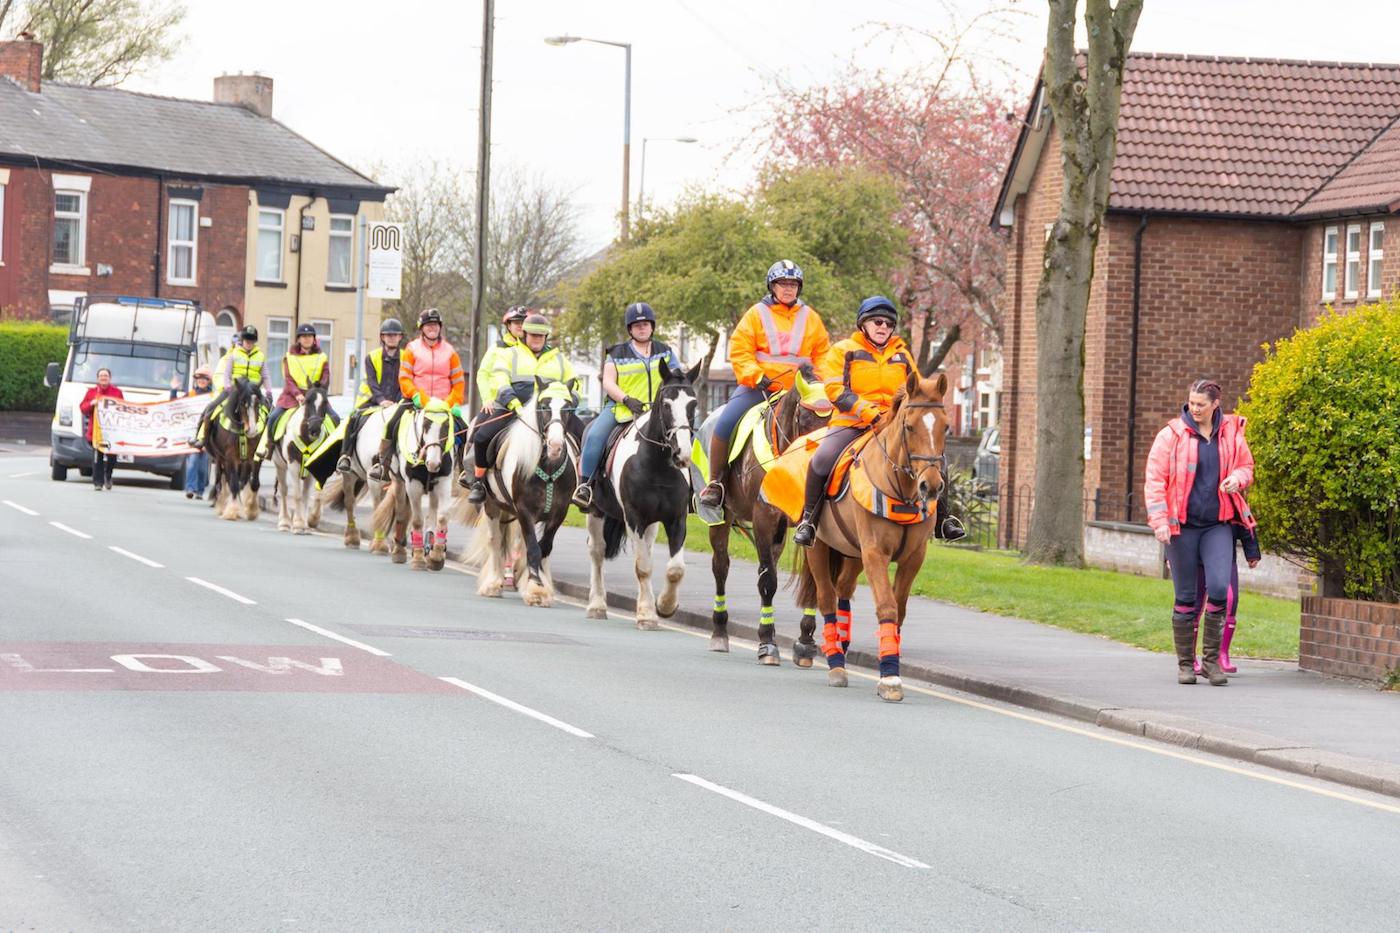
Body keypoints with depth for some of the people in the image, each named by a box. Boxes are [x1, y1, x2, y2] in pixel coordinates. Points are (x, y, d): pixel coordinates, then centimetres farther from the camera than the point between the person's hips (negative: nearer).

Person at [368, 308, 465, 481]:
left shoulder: (449, 351, 9)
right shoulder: (412, 349, 5)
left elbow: (458, 381, 8)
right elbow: (404, 378, -1)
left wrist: (456, 403, -6)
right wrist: (415, 396, -17)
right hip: (416, 401, -1)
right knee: (392, 424, -20)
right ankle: (381, 463, -9)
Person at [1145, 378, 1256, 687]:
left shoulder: (1231, 433, 5)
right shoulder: (1171, 435, -2)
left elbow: (1246, 466, 19)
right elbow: (1155, 479, -2)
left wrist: (1237, 478, -6)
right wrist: (1159, 520, -11)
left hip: (1218, 525, 1)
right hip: (1182, 525, -1)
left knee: (1219, 587, -14)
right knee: (1185, 597, 4)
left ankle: (1211, 658, 0)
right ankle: (1186, 663, 15)